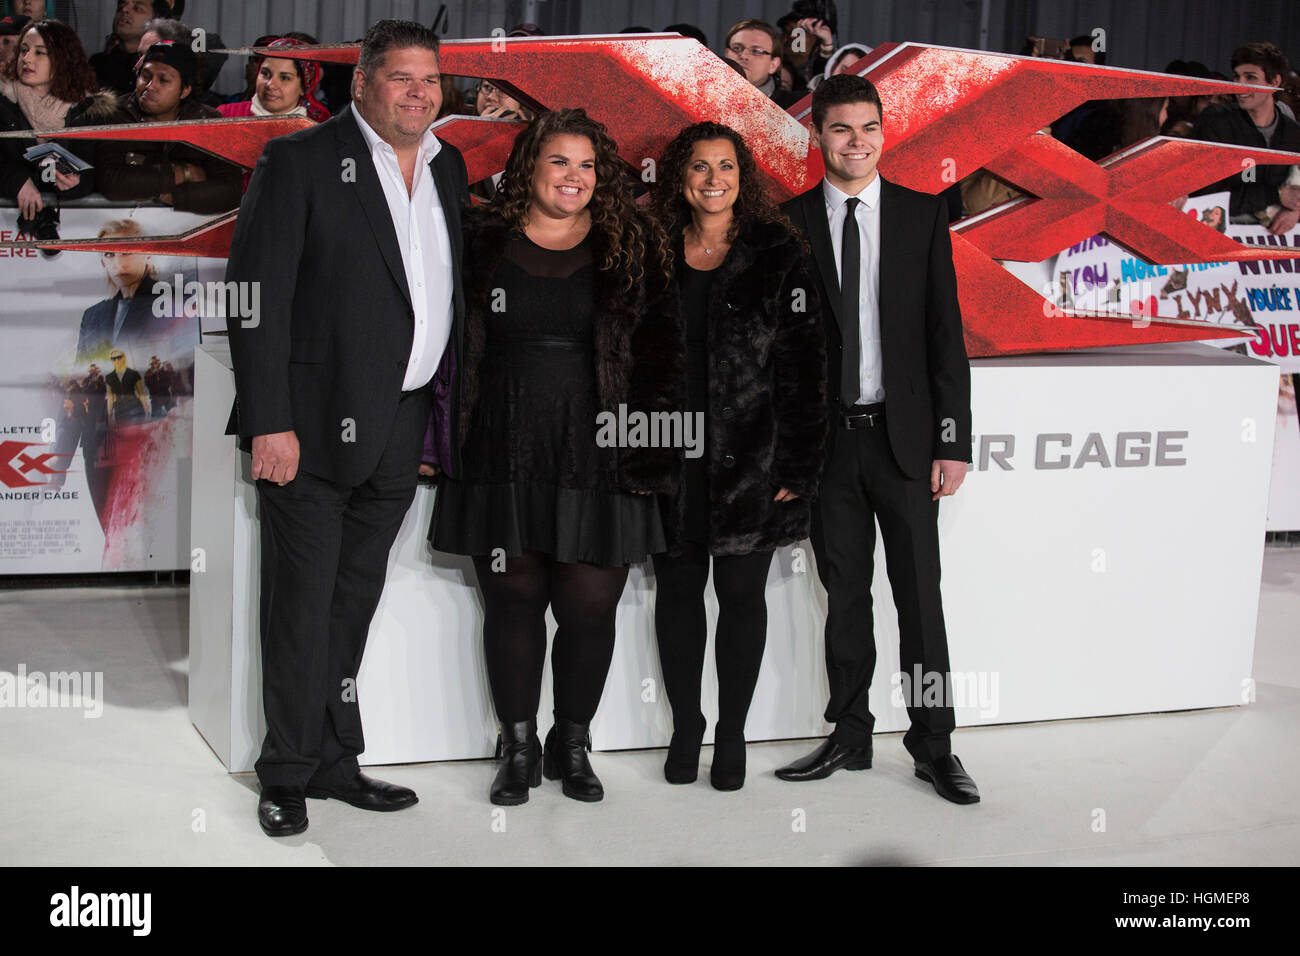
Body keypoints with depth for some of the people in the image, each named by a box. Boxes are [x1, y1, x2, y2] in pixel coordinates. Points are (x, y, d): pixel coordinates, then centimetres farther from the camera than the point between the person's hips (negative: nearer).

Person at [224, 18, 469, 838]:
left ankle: (336, 760, 24)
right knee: (303, 600, 1)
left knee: (356, 597, 14)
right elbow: (256, 299, -11)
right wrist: (270, 422, -17)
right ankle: (289, 774, 13)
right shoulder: (299, 162, -6)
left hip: (404, 425, 6)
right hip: (317, 423, -6)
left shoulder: (448, 167, 13)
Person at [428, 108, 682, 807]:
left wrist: (651, 447, -4)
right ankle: (518, 748, 20)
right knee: (512, 600, 5)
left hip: (597, 455, 0)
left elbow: (661, 353, 4)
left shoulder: (631, 249, 6)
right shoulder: (480, 242, 7)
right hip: (502, 455, 1)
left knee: (591, 606, 0)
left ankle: (572, 744, 20)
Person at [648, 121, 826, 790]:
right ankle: (685, 728, 24)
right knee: (677, 590, 9)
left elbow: (803, 366, -5)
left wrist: (796, 467, -10)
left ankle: (732, 734, 19)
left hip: (748, 459, -2)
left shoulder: (779, 255, -2)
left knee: (742, 593, 6)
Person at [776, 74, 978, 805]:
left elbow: (946, 332, 1)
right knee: (845, 594, 9)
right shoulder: (788, 223, 3)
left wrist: (954, 440, -5)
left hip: (903, 435, 0)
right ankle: (850, 737, 20)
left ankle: (934, 744, 14)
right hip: (826, 437, 0)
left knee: (920, 593, 3)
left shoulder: (923, 215, 3)